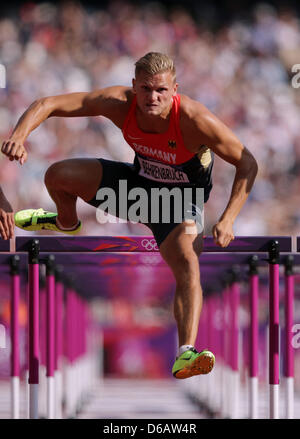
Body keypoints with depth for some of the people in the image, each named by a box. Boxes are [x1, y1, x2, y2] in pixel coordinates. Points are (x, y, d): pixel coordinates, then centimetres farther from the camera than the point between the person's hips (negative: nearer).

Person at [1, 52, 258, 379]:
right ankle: (66, 223, 27)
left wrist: (227, 220, -32)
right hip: (138, 181, 4)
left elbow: (247, 165, -24)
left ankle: (185, 354, -38)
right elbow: (46, 104, -21)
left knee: (187, 265, -29)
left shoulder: (194, 120, -34)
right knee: (57, 176, -9)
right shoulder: (119, 104, -25)